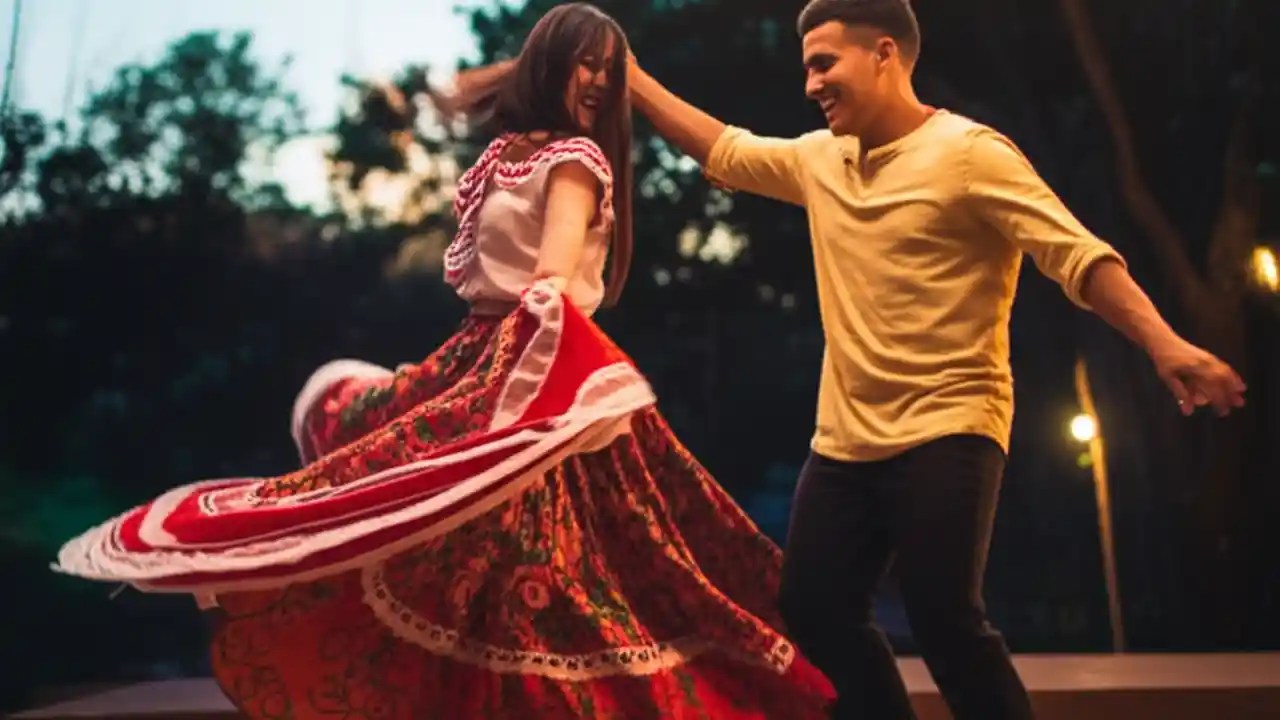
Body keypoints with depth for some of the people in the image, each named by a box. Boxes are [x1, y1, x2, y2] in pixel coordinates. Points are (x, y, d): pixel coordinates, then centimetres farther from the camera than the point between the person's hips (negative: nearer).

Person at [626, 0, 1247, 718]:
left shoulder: (969, 152, -10)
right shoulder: (818, 159, 11)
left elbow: (1077, 254, -17)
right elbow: (723, 150, 26)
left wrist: (1164, 344, -30)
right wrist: (634, 79, 25)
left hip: (947, 432, -8)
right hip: (845, 440, 8)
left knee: (946, 622, -15)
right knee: (814, 610, 10)